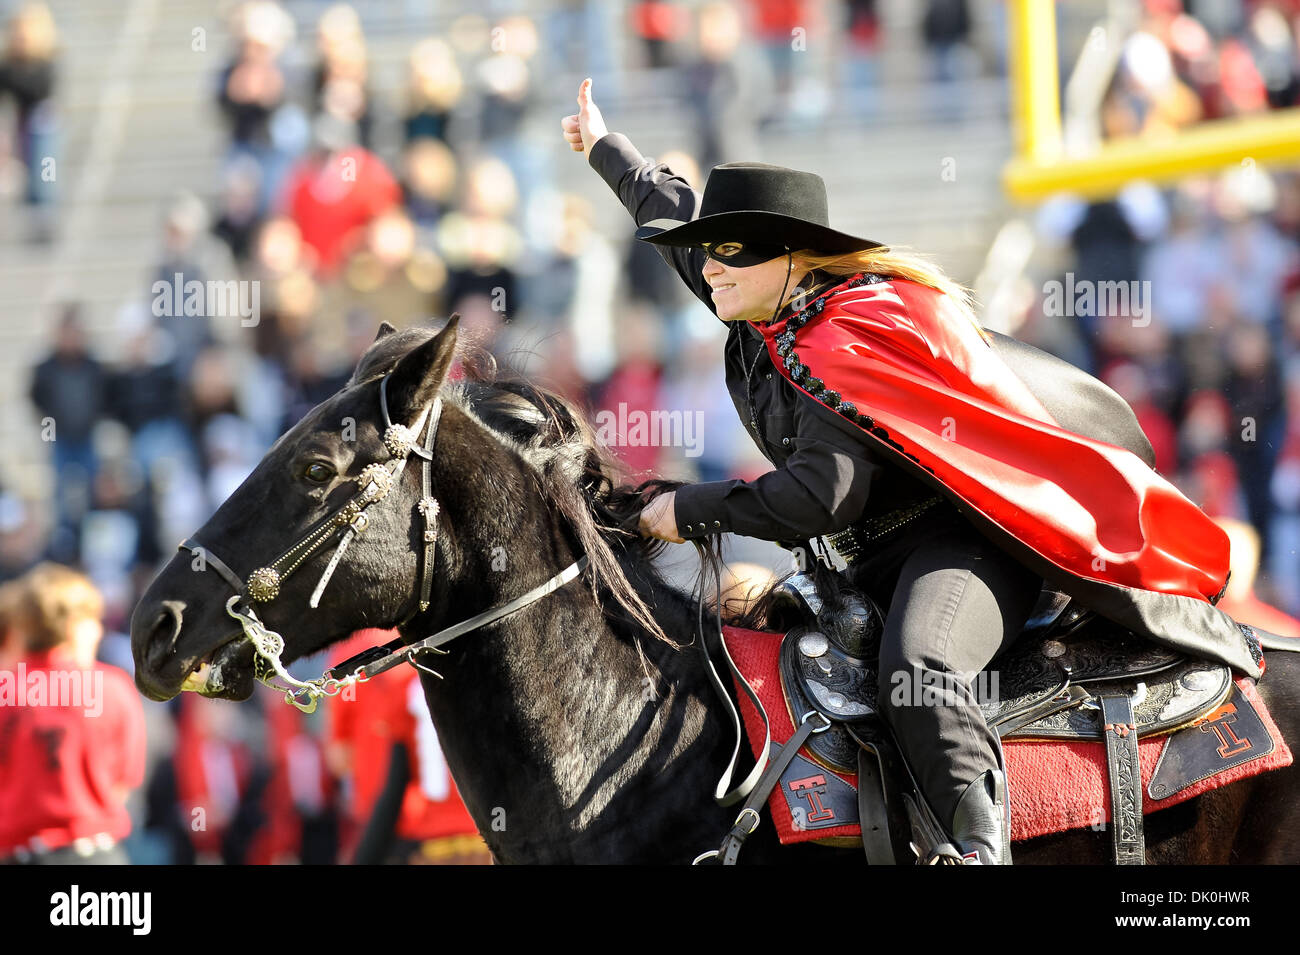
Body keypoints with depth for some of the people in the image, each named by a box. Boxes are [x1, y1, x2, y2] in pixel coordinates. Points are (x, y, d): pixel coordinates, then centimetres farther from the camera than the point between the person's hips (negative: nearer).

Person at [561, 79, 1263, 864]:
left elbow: (820, 497, -27)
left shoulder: (842, 347, -20)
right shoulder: (770, 312, 10)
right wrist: (604, 147, 43)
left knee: (915, 668, -37)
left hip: (961, 542, -12)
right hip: (880, 559, 12)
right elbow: (675, 215, 29)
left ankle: (980, 842, -48)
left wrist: (692, 511, -16)